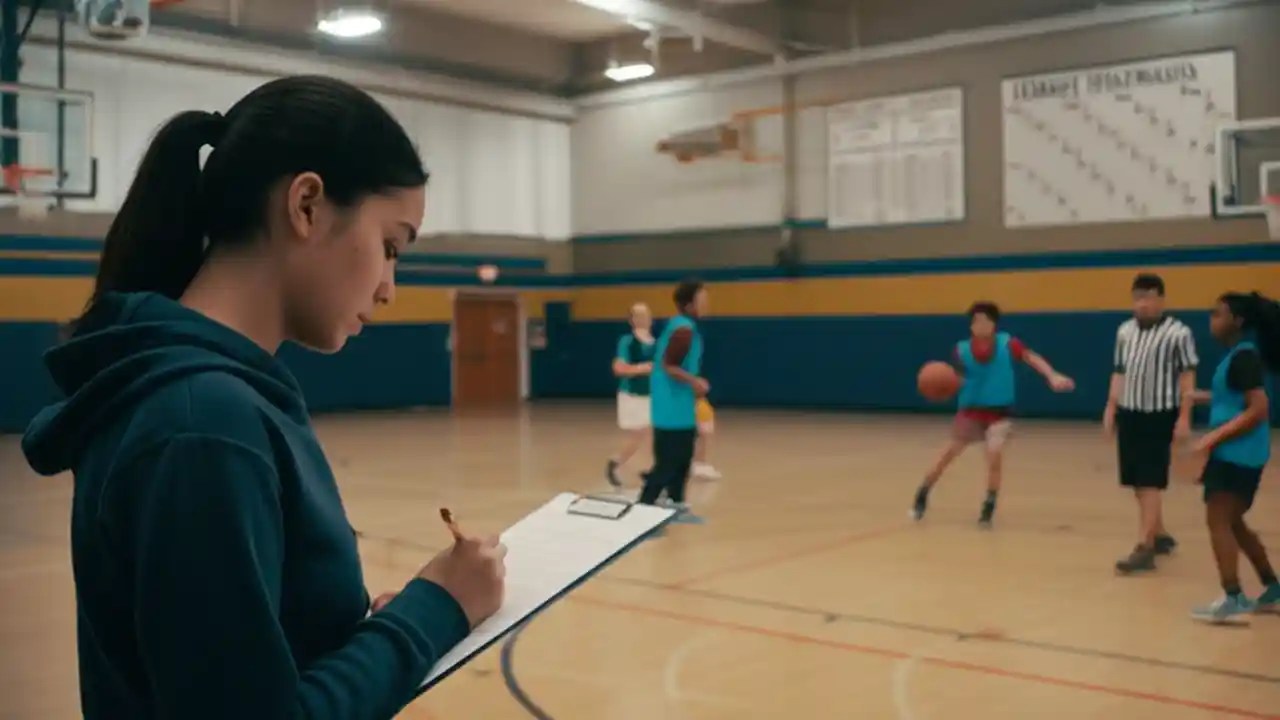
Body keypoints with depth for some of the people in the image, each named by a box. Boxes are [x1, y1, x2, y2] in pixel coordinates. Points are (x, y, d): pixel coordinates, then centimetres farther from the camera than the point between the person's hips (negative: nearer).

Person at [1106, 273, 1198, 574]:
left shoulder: (1178, 333, -10)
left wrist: (1184, 417, -12)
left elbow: (1187, 377, -9)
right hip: (1129, 415, 6)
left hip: (1160, 416, -6)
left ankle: (1144, 549, -7)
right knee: (1137, 483, 13)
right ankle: (1160, 535, 31)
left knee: (1150, 483, -8)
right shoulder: (1125, 330, 9)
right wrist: (1111, 408, 13)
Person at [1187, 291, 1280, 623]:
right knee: (1232, 523, 18)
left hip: (1237, 454, -10)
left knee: (1218, 521, -10)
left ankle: (1233, 599, -10)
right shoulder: (1239, 355, 14)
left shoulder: (1244, 357, -16)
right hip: (1236, 454, 10)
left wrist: (1213, 437, -24)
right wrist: (1204, 397, 21)